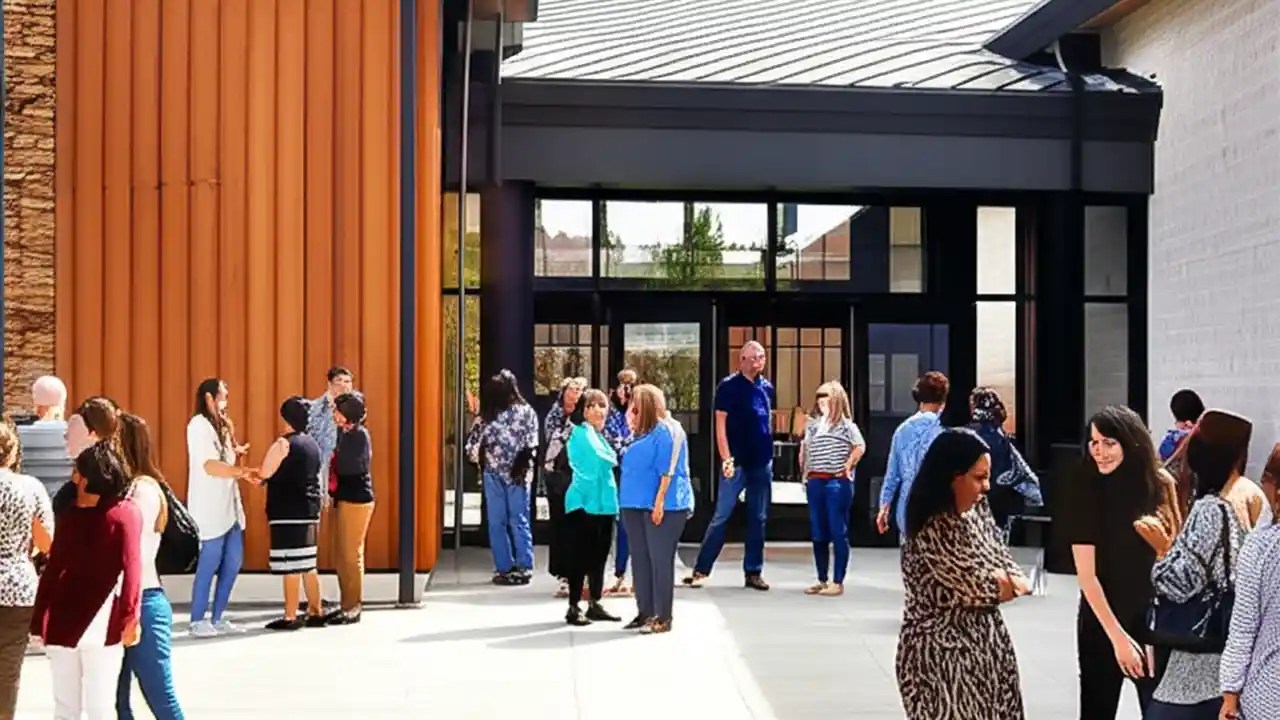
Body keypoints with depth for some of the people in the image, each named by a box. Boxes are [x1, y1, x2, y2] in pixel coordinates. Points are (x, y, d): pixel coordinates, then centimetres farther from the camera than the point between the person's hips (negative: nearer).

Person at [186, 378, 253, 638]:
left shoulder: (220, 425, 18)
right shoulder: (199, 425, -9)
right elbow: (210, 466, -19)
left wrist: (235, 453, 1)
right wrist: (242, 472, -26)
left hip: (229, 504, 9)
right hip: (210, 508, -9)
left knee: (233, 562, 9)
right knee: (209, 565, -5)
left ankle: (217, 618, 17)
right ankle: (198, 621, 4)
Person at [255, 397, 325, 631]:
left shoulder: (284, 443, -11)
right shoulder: (312, 444, 12)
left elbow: (264, 473, -12)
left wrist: (256, 474, 8)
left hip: (288, 513, -8)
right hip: (310, 511, 8)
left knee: (290, 567, -5)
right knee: (308, 565, 13)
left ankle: (291, 617, -2)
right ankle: (316, 612, 16)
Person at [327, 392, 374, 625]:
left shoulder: (359, 434, -13)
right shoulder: (349, 433, 12)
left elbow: (344, 466, -17)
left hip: (357, 499, -9)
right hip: (347, 498, 9)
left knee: (352, 555, -4)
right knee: (344, 555, 11)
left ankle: (353, 607, 1)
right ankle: (348, 605, 17)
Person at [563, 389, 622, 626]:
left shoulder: (599, 435, 16)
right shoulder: (581, 433, -11)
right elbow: (603, 460, -21)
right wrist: (610, 459, -2)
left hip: (603, 503, 9)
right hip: (584, 502, -9)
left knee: (599, 557, 13)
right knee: (580, 557, -4)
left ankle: (595, 605, 21)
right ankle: (573, 608, 1)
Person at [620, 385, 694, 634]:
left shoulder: (666, 431, -9)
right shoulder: (641, 433, 19)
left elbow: (668, 471, -16)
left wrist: (659, 503, -21)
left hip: (662, 506, -9)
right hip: (635, 506, 9)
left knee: (660, 560, -6)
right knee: (640, 559, 10)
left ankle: (663, 618, -2)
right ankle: (645, 612, 17)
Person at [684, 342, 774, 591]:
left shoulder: (767, 388, 10)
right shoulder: (729, 386, -6)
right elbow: (721, 425, -10)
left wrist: (770, 454, 15)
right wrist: (726, 459, -17)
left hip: (763, 463, 5)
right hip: (737, 463, -5)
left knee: (758, 519, 8)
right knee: (721, 517, -4)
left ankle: (753, 572, 15)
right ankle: (701, 570, 1)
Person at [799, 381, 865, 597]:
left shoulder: (844, 423, -4)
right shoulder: (813, 423, 13)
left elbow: (860, 446, -13)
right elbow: (805, 448, 20)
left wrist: (847, 467, -10)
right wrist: (805, 472, 14)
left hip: (837, 482, -6)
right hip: (815, 481, 6)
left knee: (838, 533, -3)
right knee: (818, 534, 9)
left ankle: (838, 582, 1)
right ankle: (822, 581, 17)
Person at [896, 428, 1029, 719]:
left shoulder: (976, 511, 5)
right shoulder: (933, 531, -23)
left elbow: (1003, 561, 8)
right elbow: (979, 588, -19)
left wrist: (1007, 579, -13)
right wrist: (1005, 582, -1)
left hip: (982, 643, 9)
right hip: (944, 654, -8)